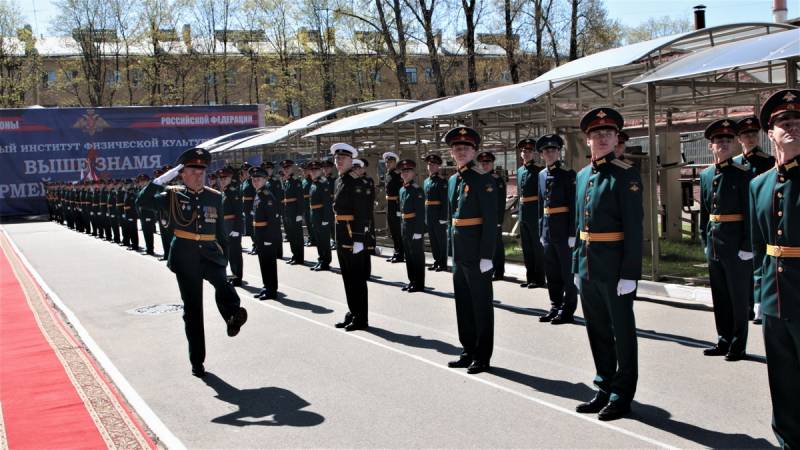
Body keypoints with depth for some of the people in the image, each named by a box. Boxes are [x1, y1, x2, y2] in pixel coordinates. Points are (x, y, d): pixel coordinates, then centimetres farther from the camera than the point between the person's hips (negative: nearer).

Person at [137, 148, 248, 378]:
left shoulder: (215, 197, 8)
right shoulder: (173, 195, 0)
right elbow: (142, 201, -14)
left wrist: (224, 258, 11)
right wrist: (163, 178, -14)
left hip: (209, 253, 2)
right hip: (185, 257, -1)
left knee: (221, 282, -34)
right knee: (192, 309, 4)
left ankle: (233, 316, -54)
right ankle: (197, 361, 14)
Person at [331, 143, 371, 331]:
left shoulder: (355, 182, -14)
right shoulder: (339, 181, 13)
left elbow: (361, 213, -19)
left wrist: (358, 239, -23)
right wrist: (338, 237, 17)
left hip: (354, 236, -9)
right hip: (342, 236, 9)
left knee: (357, 278, -1)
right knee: (348, 277, 15)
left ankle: (361, 318, 7)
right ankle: (353, 313, 26)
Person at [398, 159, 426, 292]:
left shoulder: (417, 190, -12)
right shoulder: (402, 190, 12)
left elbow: (420, 212, -17)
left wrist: (418, 231, -21)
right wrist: (402, 226, 13)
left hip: (415, 226, -8)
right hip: (405, 226, 8)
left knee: (417, 255, 0)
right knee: (408, 255, 14)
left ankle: (419, 283, 6)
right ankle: (412, 280, 24)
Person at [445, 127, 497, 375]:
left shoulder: (483, 180, -10)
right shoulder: (452, 181, 12)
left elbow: (491, 221, -15)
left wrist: (486, 256, -19)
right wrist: (451, 250, 14)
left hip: (477, 254, -7)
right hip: (459, 254, 7)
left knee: (481, 305, 3)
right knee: (463, 304, 14)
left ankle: (482, 356, 12)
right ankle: (468, 351, 26)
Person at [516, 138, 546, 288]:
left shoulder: (538, 171, -7)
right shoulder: (519, 171, 13)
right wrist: (519, 211, 14)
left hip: (535, 212, -7)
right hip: (522, 212, 7)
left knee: (537, 246, 0)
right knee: (526, 247, 12)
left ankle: (539, 278, 7)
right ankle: (530, 277, 20)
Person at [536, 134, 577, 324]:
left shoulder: (568, 174, -7)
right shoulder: (542, 175, 12)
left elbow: (574, 206, -12)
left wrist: (573, 234, -16)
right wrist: (541, 232, 13)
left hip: (564, 230, -6)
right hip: (548, 230, 6)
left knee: (568, 271, 2)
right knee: (551, 272, 12)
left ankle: (568, 310, 9)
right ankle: (555, 306, 22)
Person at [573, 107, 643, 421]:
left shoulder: (626, 175, -9)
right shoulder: (582, 176, 11)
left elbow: (633, 228, -14)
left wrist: (629, 273, -18)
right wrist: (577, 266, 14)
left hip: (614, 268, -7)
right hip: (588, 268, 7)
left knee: (622, 332, 6)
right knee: (597, 332, 15)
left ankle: (622, 395, 17)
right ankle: (605, 389, 28)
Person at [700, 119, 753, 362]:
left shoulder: (743, 174, -9)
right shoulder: (705, 175, 9)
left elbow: (749, 212, -12)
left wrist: (747, 247, -15)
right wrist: (705, 241, 12)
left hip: (736, 243, -6)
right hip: (714, 243, 6)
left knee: (738, 296, 4)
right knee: (719, 295, 13)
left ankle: (738, 344, 14)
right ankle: (724, 340, 24)